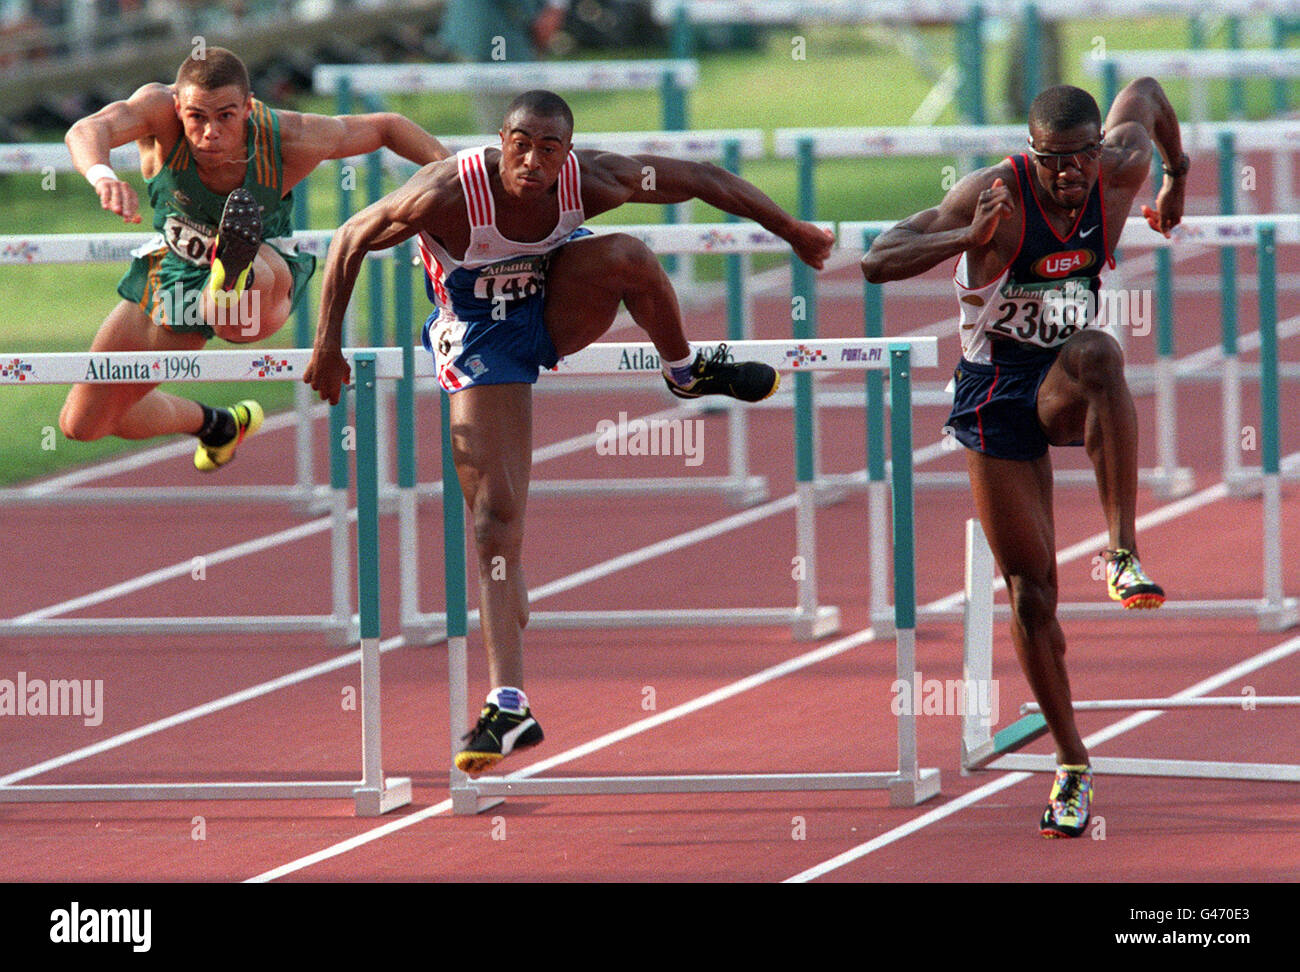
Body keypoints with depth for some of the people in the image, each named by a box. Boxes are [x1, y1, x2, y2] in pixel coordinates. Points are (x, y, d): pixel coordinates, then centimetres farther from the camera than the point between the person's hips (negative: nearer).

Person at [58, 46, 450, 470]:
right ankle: (215, 425, 36)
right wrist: (101, 175, -72)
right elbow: (87, 131, -51)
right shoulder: (160, 109, -30)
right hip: (174, 268, 4)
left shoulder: (289, 140, -29)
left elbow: (387, 127, -11)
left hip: (266, 262, -4)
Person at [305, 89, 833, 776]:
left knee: (626, 255, -32)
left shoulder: (591, 181, -23)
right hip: (484, 345, -2)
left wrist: (790, 230, -3)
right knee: (494, 519, -13)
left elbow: (701, 180, -11)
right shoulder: (449, 195, -30)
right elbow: (352, 240, -17)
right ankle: (509, 705, -11)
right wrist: (328, 346, -17)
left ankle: (685, 372, -2)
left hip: (557, 312, 2)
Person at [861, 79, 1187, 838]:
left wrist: (1178, 173, 26)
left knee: (1098, 353, -39)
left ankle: (1125, 553, -36)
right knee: (1031, 590, -1)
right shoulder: (995, 196, -20)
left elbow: (1146, 93, 12)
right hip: (998, 391, -1)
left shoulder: (1120, 172, -11)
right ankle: (1073, 766, 13)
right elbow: (878, 262, -24)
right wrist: (969, 238, -37)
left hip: (1066, 386, 1)